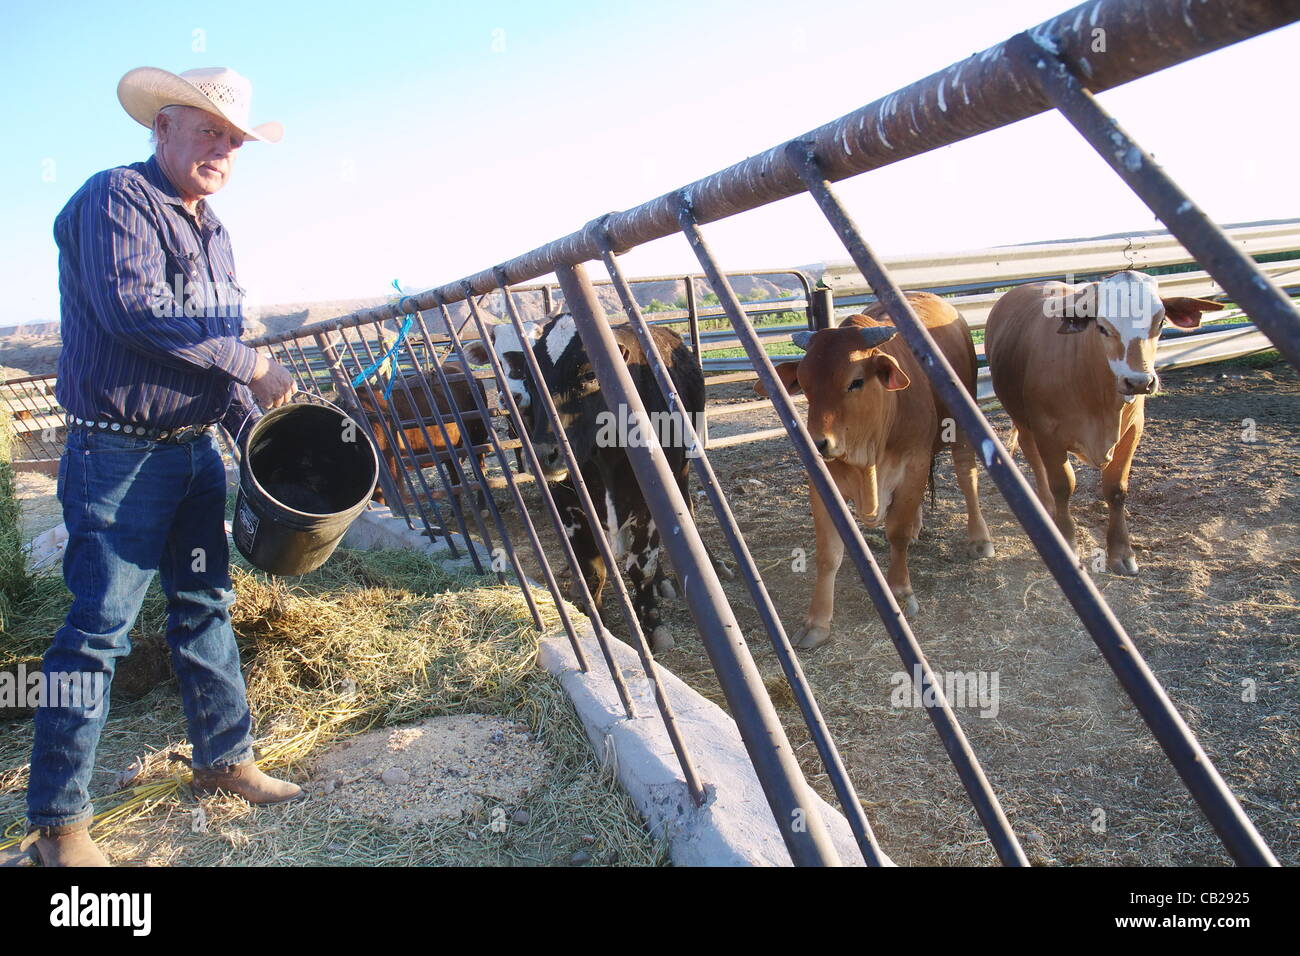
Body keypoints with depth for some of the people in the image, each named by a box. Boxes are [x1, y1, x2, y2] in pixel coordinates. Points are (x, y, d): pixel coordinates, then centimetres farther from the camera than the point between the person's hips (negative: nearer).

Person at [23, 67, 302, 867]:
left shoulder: (215, 235, 16)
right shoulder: (116, 198, -10)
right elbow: (132, 309, -25)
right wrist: (253, 365, -22)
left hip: (196, 450, 8)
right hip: (120, 455, -8)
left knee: (206, 605, 14)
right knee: (98, 630, -3)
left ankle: (224, 758, 29)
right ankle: (58, 823, 11)